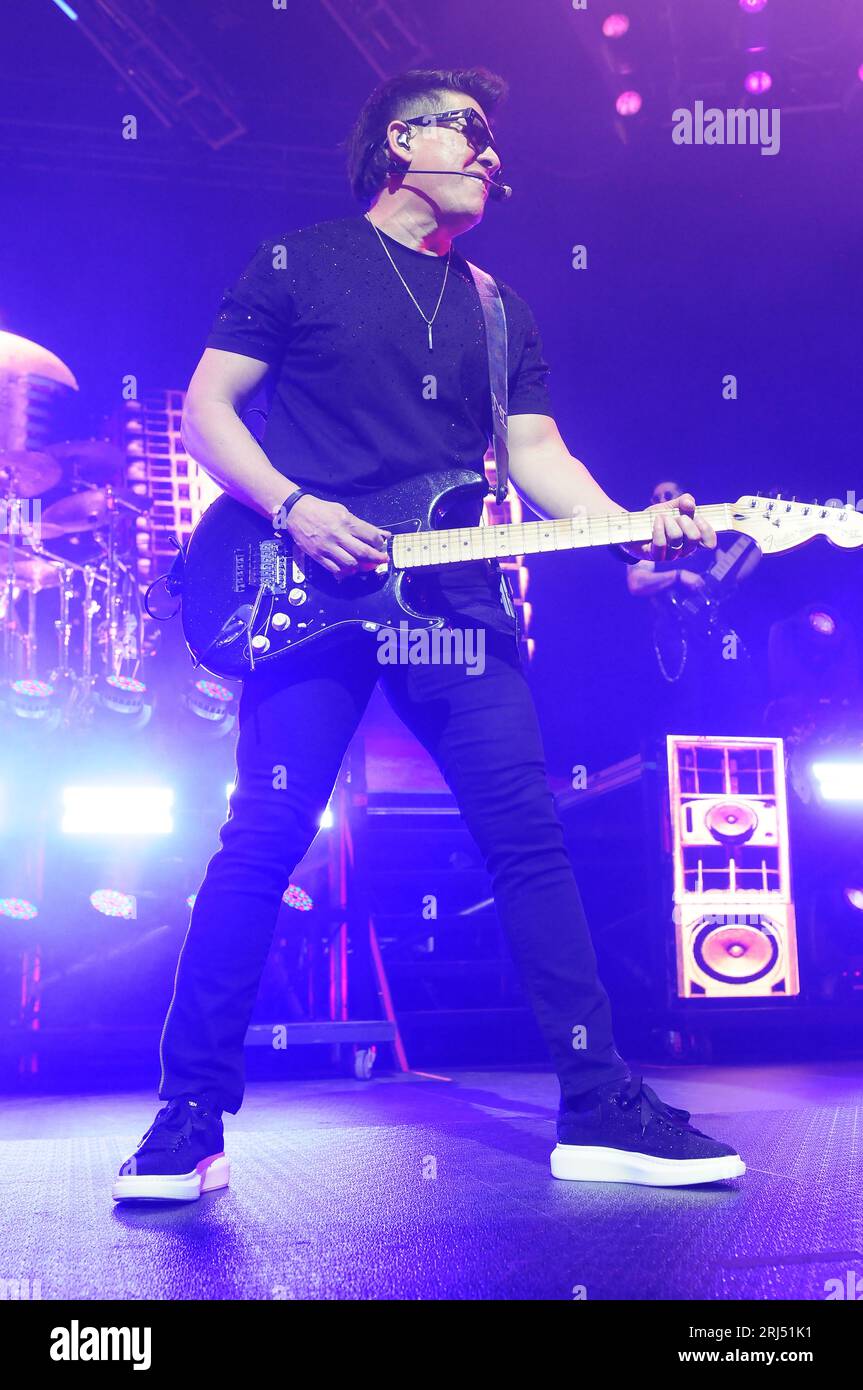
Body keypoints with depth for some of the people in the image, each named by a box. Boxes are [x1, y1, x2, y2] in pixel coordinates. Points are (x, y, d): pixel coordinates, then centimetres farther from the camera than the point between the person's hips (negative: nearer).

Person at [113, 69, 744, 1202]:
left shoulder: (499, 310, 22)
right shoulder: (301, 263, 9)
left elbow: (536, 451, 13)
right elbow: (207, 407, 4)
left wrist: (635, 531, -6)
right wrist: (291, 508, -13)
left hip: (453, 600, 4)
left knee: (531, 838, -4)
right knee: (264, 840, -10)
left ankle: (599, 1109, 3)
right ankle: (191, 1118, 2)